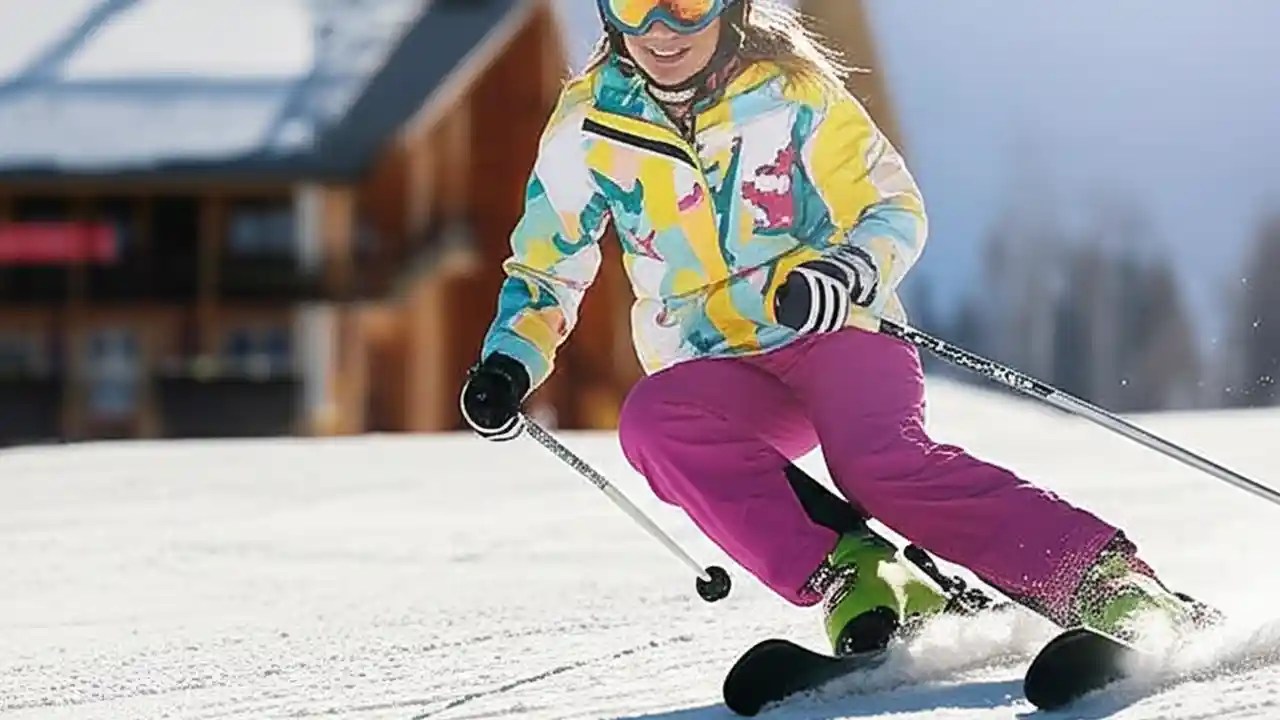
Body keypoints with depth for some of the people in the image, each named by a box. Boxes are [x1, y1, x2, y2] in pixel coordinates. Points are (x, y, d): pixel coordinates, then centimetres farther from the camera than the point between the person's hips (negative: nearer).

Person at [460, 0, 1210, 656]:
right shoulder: (591, 124, 3)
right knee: (654, 422, -32)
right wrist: (510, 362, -5)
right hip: (716, 378, 3)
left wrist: (848, 275, -24)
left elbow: (894, 208, -2)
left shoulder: (787, 89, -4)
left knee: (881, 460, -34)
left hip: (836, 333, -3)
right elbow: (547, 266, 14)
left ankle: (1110, 587, -36)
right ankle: (852, 579, -36)